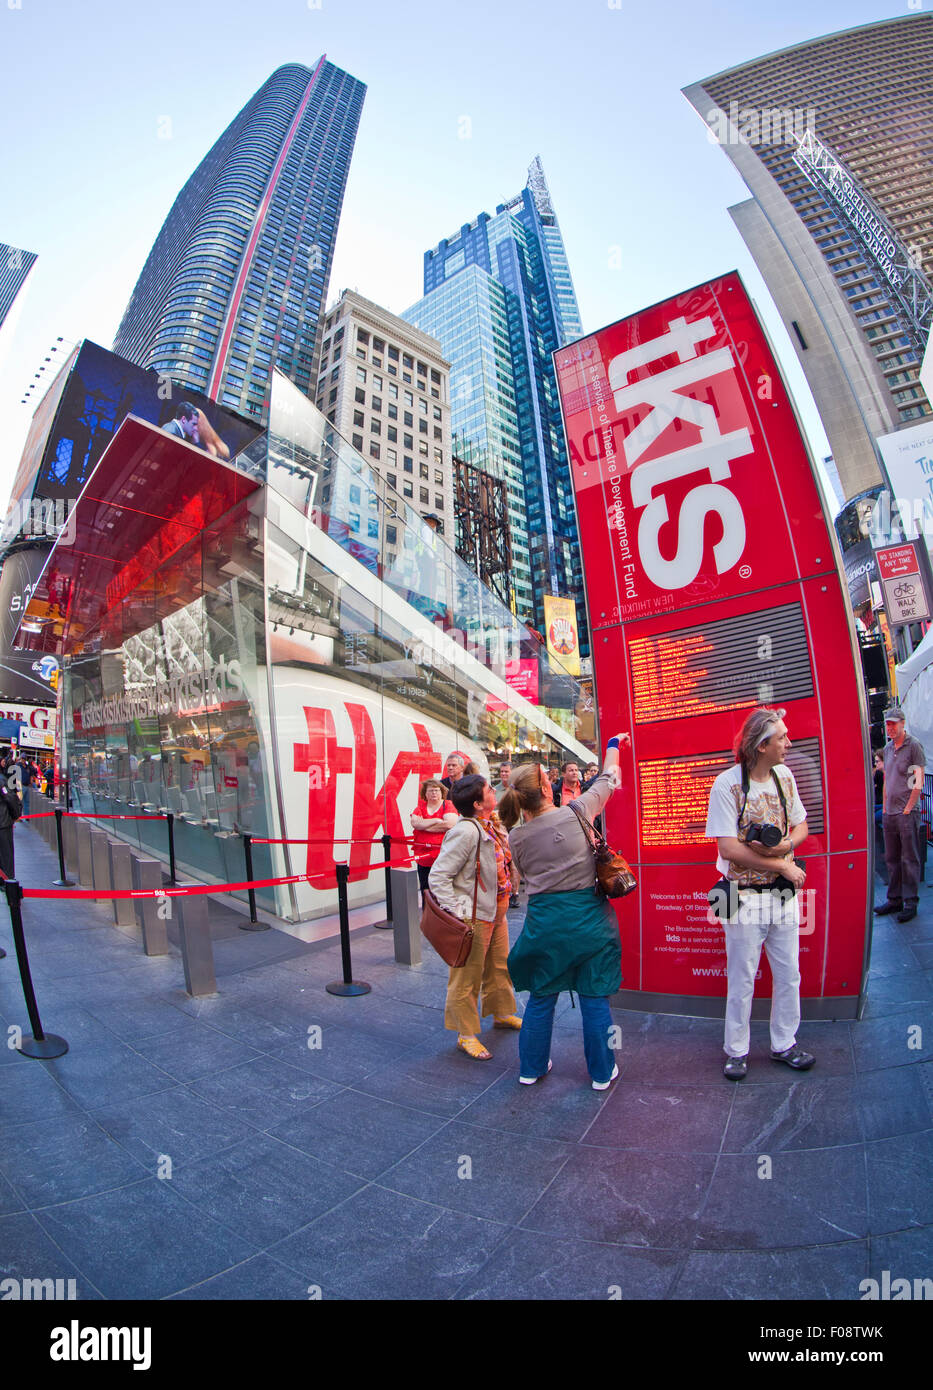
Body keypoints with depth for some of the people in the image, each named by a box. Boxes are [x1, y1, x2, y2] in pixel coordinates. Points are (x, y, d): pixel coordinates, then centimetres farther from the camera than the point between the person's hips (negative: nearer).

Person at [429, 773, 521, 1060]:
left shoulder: (488, 827, 5)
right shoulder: (465, 831, -24)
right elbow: (438, 877, -24)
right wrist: (457, 915, -25)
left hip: (496, 911, 9)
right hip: (474, 916, -9)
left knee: (500, 966, 24)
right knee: (468, 977, 6)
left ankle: (502, 1014, 44)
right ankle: (466, 1035, 22)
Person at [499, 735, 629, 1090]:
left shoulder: (516, 836, -6)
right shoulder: (576, 813, -11)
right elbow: (607, 780, 5)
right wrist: (613, 745, 21)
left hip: (543, 919, 2)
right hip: (587, 917, -1)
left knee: (540, 996, 17)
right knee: (594, 998, 13)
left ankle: (532, 1067, 31)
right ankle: (602, 1072, 27)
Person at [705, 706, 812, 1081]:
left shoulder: (784, 776, 3)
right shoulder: (727, 784, -16)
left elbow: (801, 826, 11)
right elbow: (729, 848, -18)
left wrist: (783, 846, -11)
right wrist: (783, 866, -14)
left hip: (784, 894, 6)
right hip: (746, 895, -5)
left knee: (789, 974, 15)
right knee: (742, 978, 8)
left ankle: (784, 1044, 35)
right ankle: (736, 1050, 26)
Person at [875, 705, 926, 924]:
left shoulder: (914, 746, -6)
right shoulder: (887, 748, 14)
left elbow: (918, 782, -10)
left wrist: (907, 809, -11)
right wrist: (884, 808, 14)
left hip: (907, 813, -6)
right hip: (889, 813, 6)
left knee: (910, 859, -1)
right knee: (892, 858, 10)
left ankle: (910, 902, 6)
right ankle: (894, 899, 18)